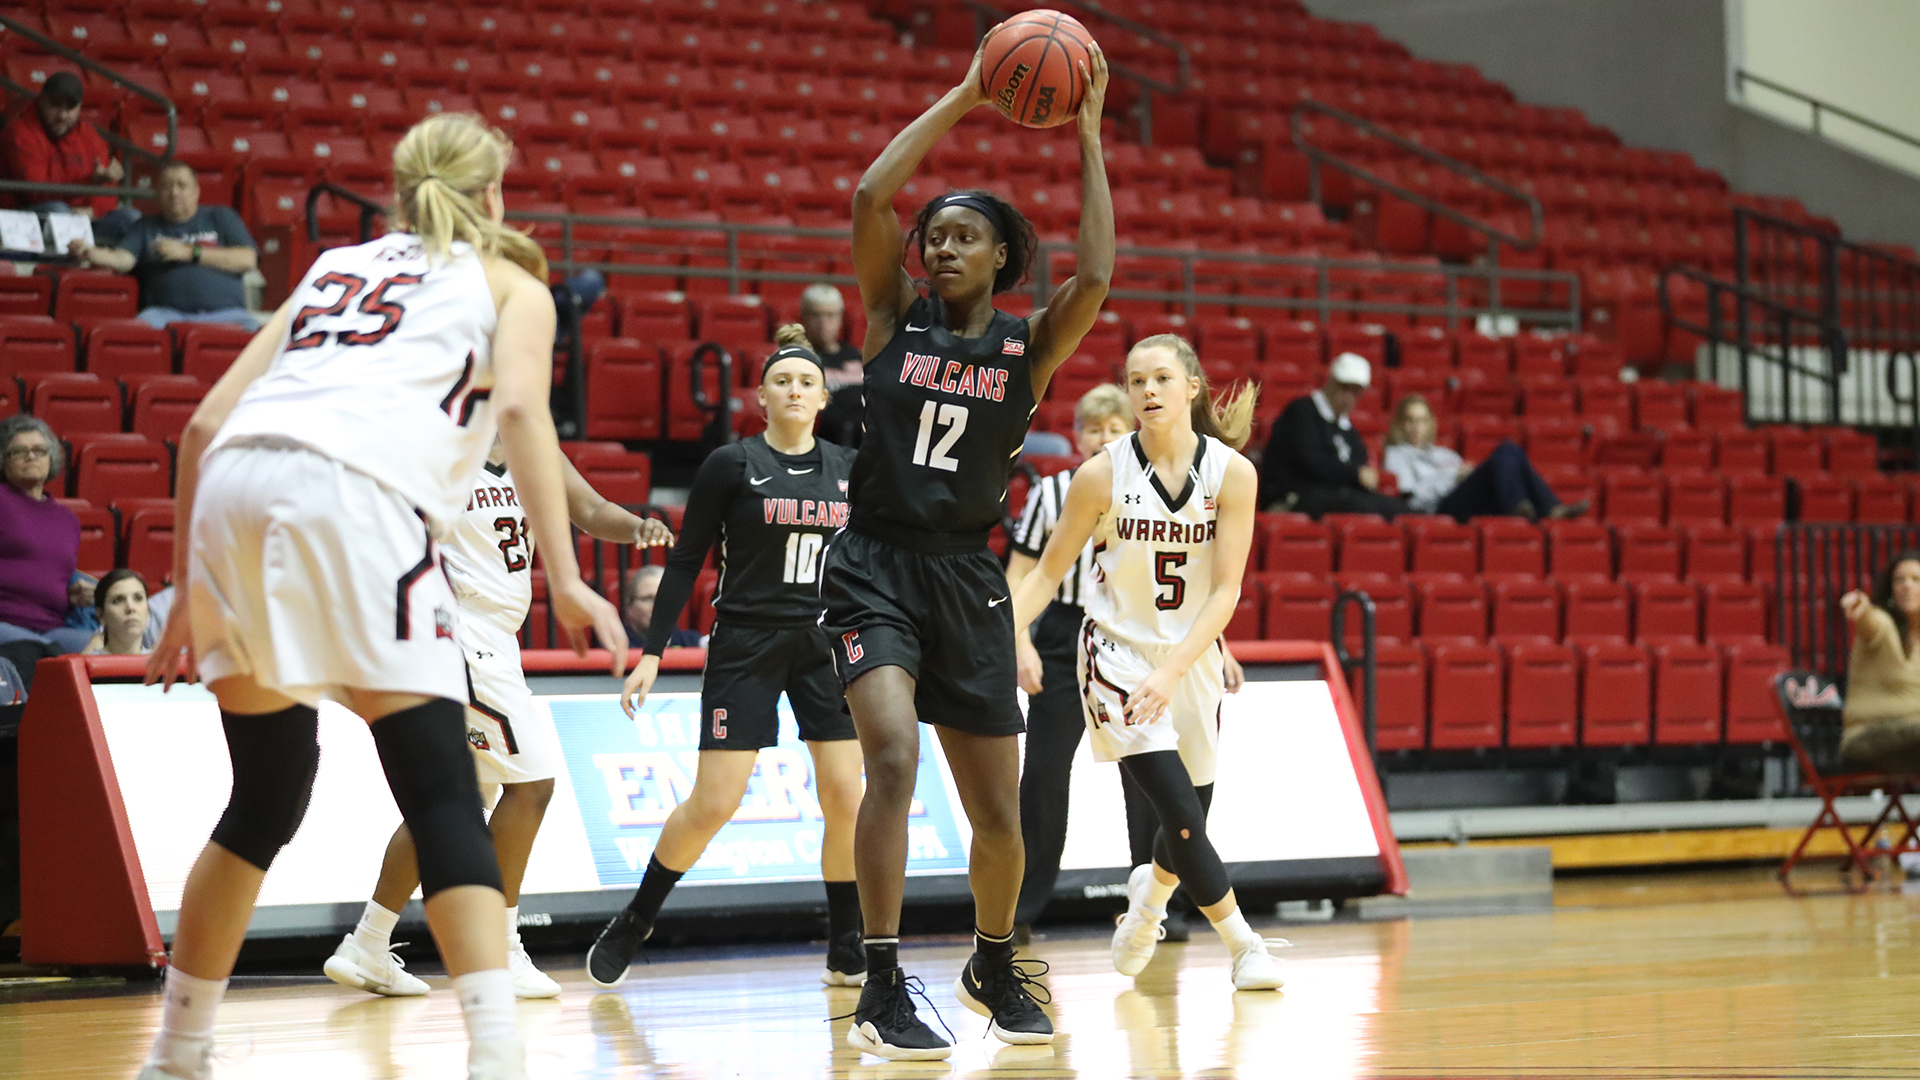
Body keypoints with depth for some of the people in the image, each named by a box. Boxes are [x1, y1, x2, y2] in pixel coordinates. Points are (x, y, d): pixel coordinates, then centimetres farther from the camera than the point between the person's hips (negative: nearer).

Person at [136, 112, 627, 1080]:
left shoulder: (332, 269, 34)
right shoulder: (507, 278, 22)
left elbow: (206, 424, 24)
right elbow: (519, 408, 0)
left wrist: (189, 592, 29)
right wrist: (564, 579, -6)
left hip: (231, 490, 5)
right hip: (351, 491, -5)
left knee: (265, 799, 19)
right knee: (443, 795, -5)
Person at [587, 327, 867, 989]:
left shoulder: (848, 468, 6)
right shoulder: (731, 465, -5)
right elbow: (686, 561, -3)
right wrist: (652, 652, -8)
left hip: (825, 643, 4)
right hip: (745, 642, -3)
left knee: (845, 795, -3)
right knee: (713, 803, -7)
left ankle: (847, 955, 9)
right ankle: (630, 928, 12)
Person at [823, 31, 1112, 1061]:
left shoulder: (1027, 347, 4)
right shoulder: (894, 317, 3)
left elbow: (1096, 278, -15)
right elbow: (871, 196, -11)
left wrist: (1089, 138, -11)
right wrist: (964, 97, -10)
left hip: (969, 579, 2)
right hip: (876, 565, -2)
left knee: (999, 814, 8)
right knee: (893, 758, -25)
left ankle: (993, 966, 36)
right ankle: (883, 990, -20)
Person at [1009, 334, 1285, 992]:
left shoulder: (1231, 473, -12)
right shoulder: (1103, 474, -13)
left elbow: (1226, 590, -14)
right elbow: (1047, 573, -5)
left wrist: (1173, 669, -26)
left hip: (1191, 659, 2)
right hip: (1118, 652, -2)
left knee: (1189, 823, 10)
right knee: (1181, 814, -16)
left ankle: (1149, 893, 45)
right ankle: (1243, 943, 3)